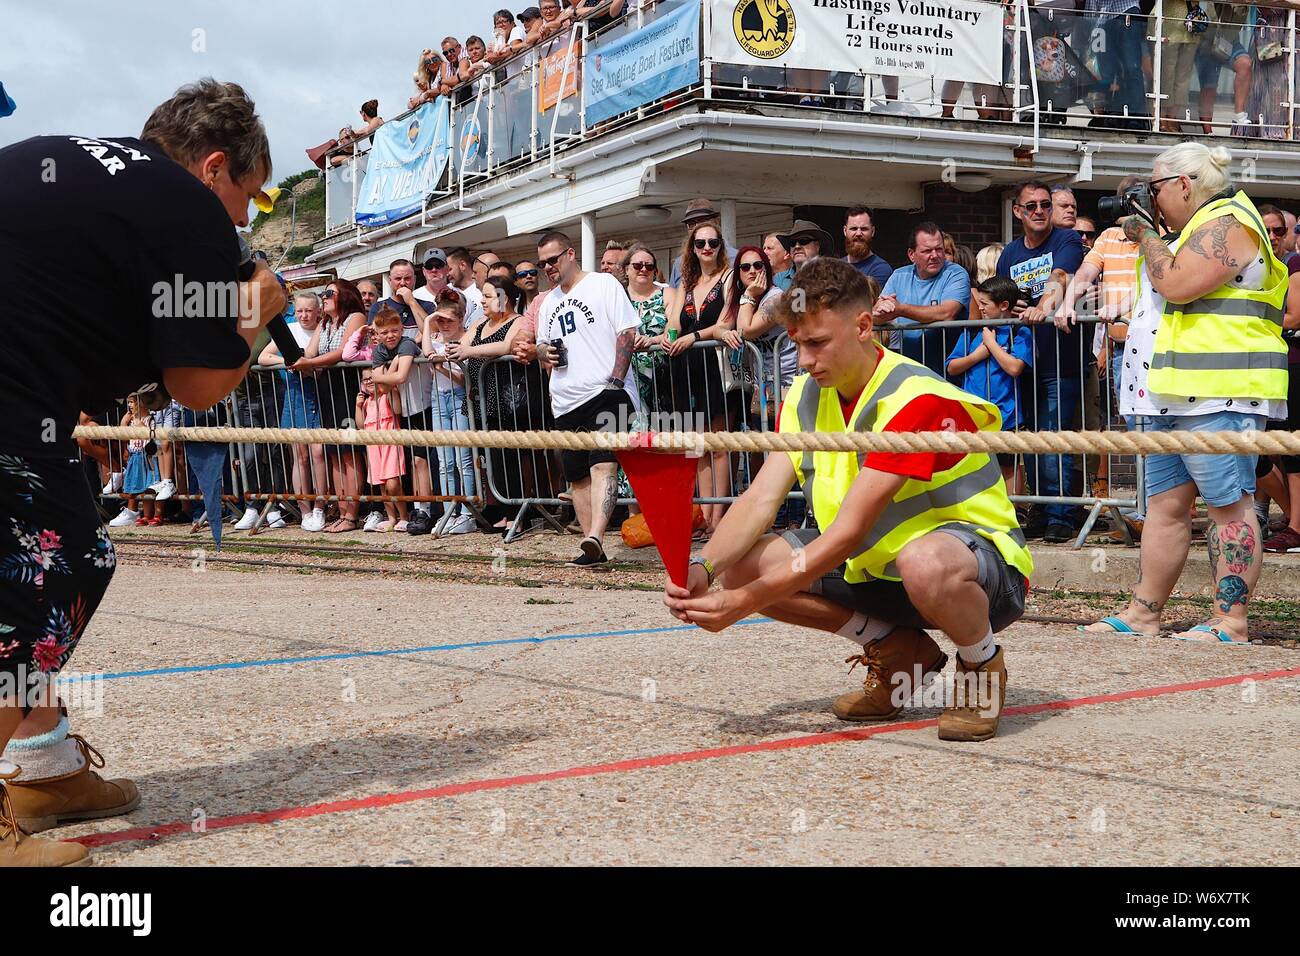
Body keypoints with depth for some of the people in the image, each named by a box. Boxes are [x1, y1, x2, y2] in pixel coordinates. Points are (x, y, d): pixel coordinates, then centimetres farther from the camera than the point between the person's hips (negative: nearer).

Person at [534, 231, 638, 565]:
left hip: (604, 392, -8)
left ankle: (595, 535, -35)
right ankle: (594, 549, 13)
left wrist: (616, 379, -16)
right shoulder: (549, 302, 21)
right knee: (578, 475, 7)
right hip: (565, 400, 8)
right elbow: (540, 345, 30)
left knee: (603, 464, -21)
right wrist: (543, 353, 4)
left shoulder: (603, 284, 0)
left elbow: (628, 331, -7)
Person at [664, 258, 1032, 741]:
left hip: (983, 557, -7)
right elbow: (762, 497, -10)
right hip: (877, 566, 7)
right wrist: (703, 566, -29)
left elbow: (849, 532, -30)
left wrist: (747, 600, -33)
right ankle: (897, 650, 5)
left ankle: (983, 666, -8)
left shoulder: (916, 401, -26)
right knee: (743, 565, -11)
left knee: (925, 562, -44)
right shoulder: (806, 395, 0)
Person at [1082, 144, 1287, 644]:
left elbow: (1177, 284, -21)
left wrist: (1147, 237, -5)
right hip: (1177, 395, 11)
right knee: (1165, 503, 9)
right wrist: (1146, 236, 18)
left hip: (1219, 394, -11)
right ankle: (1144, 612, 13)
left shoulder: (1228, 224, -9)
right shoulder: (1202, 227, 24)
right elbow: (1169, 294, 28)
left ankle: (1230, 622, -6)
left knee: (1229, 503, -7)